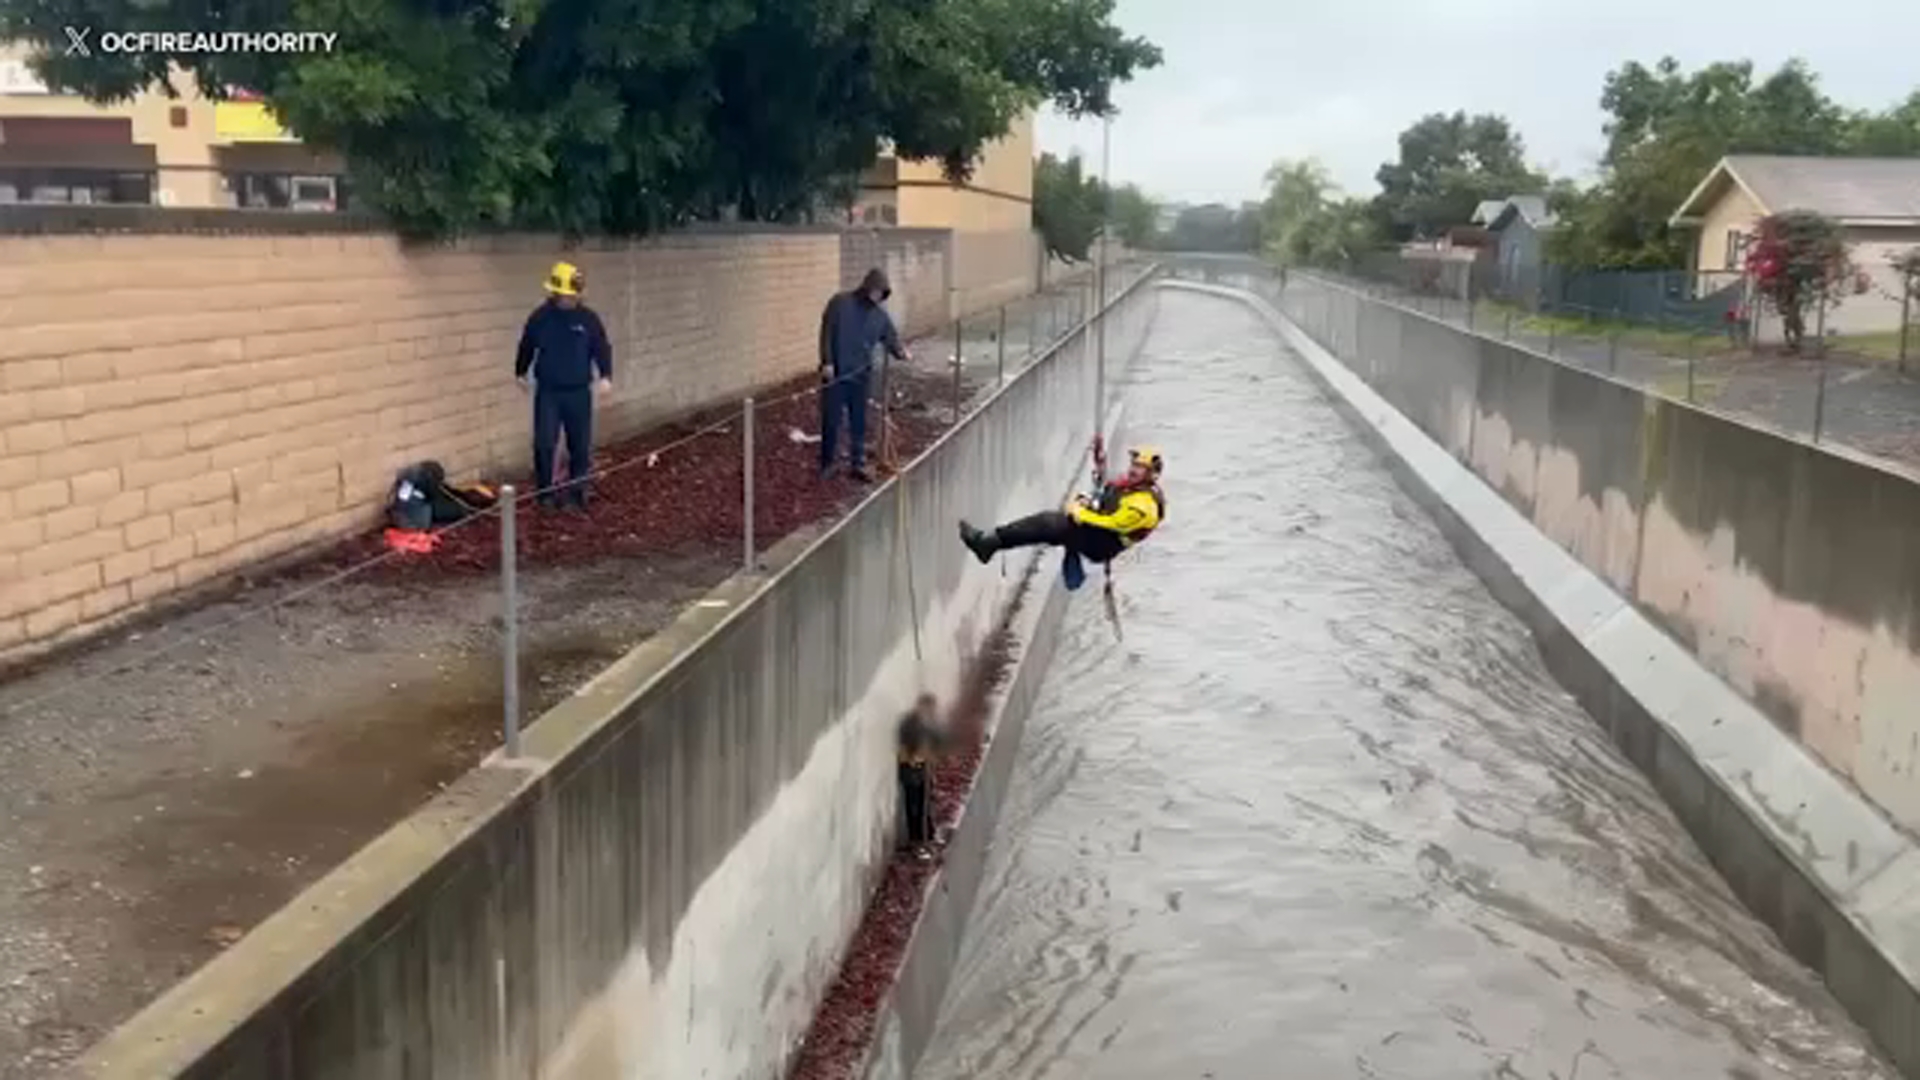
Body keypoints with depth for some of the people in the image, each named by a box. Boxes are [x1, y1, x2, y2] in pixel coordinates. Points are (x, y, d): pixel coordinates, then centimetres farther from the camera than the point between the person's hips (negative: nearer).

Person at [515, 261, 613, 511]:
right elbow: (526, 346, 12)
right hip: (547, 392, -1)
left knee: (581, 446, 4)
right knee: (544, 443, -7)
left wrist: (605, 376, -13)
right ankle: (545, 492, 8)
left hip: (579, 392, 1)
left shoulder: (588, 318, -4)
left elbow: (602, 348, 2)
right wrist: (521, 372, 22)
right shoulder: (540, 317, -3)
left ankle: (577, 493, 18)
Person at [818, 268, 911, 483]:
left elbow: (891, 338, 5)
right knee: (831, 421, 3)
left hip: (861, 376, 4)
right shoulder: (840, 302, -4)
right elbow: (827, 333, -7)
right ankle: (826, 464, 16)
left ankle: (857, 464, 17)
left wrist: (901, 352, -17)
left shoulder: (880, 315, 7)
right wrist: (827, 362, -14)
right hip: (835, 373, -4)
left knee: (859, 422, 8)